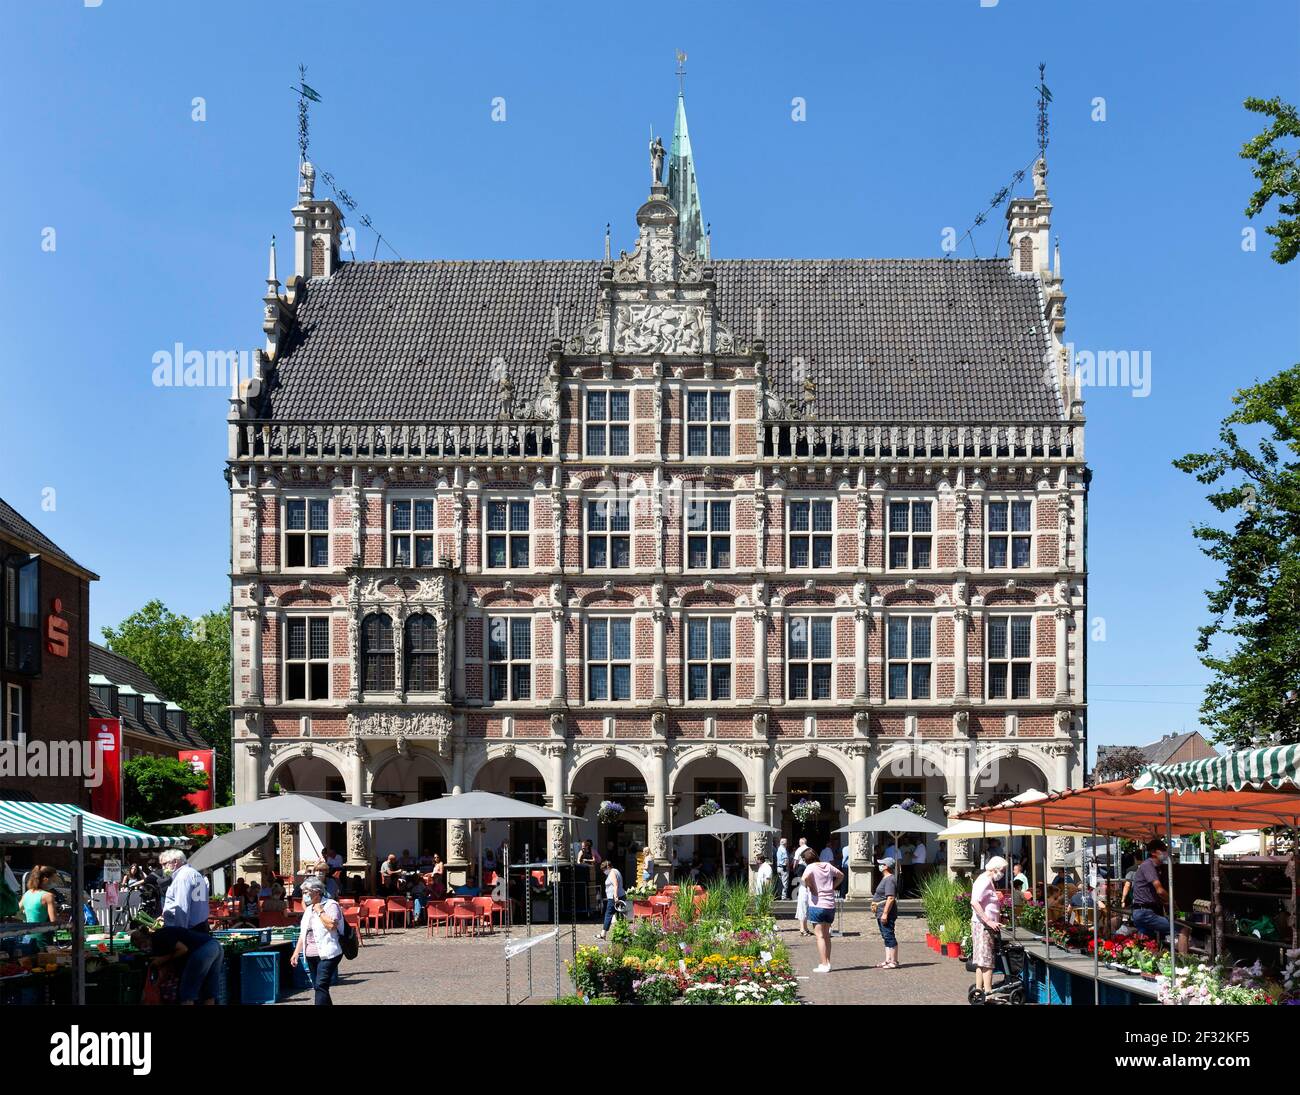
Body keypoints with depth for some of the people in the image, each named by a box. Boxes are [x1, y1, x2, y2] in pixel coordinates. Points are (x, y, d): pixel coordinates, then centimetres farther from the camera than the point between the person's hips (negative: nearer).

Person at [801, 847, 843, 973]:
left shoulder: (811, 867, -9)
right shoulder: (827, 865, 9)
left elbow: (805, 877, -29)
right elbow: (841, 875, 23)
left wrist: (810, 888, -12)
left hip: (817, 905, -6)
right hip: (830, 905, 6)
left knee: (820, 936, -3)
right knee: (826, 935, 16)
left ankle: (824, 965, -5)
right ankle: (827, 963, 17)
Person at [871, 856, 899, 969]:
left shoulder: (889, 880, -16)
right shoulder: (885, 879, 18)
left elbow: (890, 898, -24)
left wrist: (885, 913, -26)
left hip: (886, 913, -11)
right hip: (882, 913, 11)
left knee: (889, 936, -9)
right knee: (886, 937, 13)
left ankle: (893, 962, -8)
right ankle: (888, 960, 18)